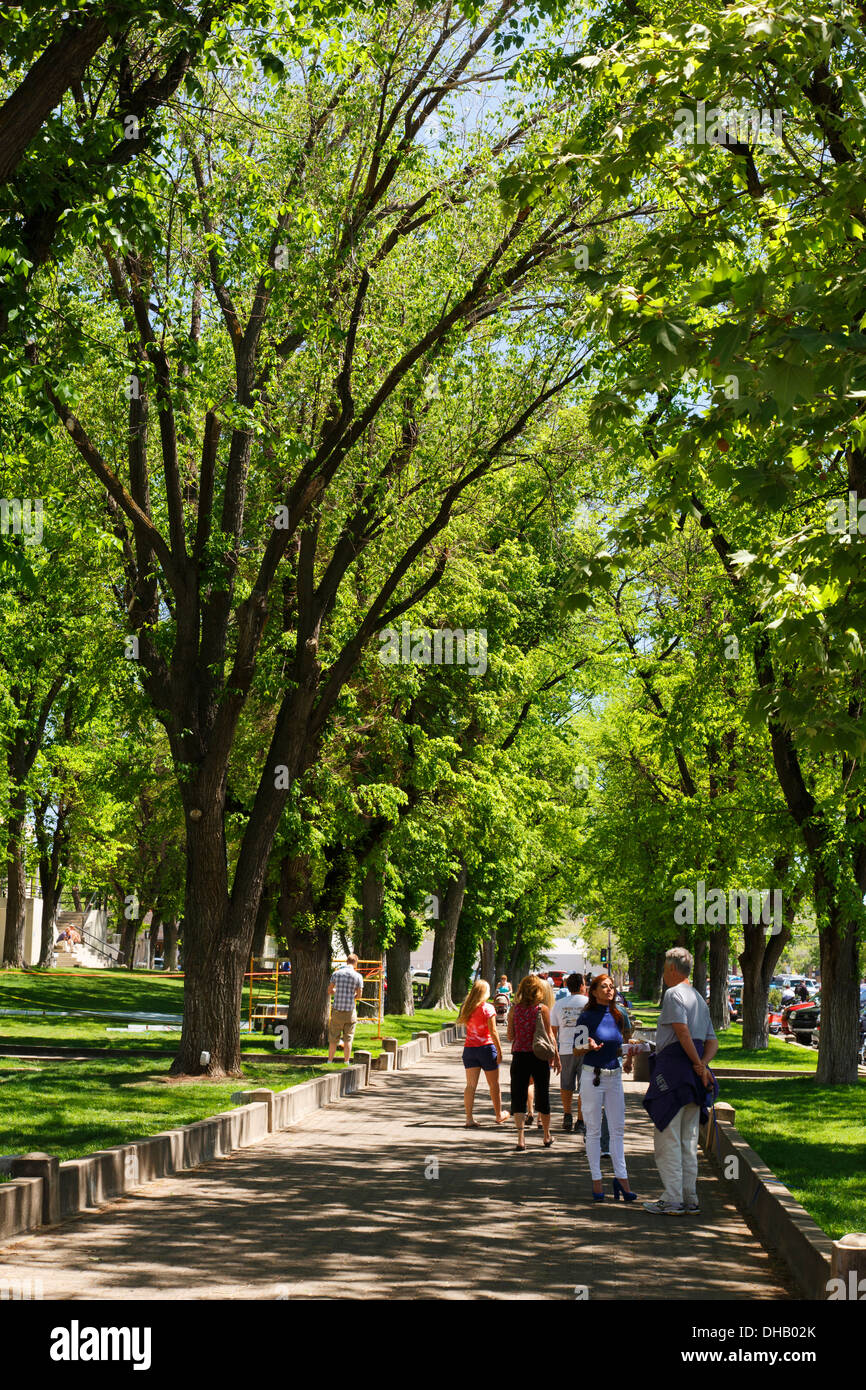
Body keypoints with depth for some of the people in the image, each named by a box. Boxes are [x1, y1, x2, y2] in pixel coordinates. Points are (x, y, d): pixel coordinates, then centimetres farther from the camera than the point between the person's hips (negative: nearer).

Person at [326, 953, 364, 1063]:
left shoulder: (336, 974, 0)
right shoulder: (358, 976, -5)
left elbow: (329, 991, 7)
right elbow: (359, 995, -2)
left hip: (337, 1010, 1)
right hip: (350, 1011, -1)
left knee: (333, 1039, 11)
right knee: (348, 1039, 8)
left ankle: (330, 1062, 14)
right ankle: (346, 1063, 7)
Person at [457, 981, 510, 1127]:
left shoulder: (466, 1008, 4)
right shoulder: (488, 1009, -11)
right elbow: (493, 1032, -12)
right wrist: (499, 1051, -8)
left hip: (469, 1048, 4)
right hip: (486, 1048, -4)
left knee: (471, 1085, 2)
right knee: (494, 1084, 12)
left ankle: (469, 1118, -5)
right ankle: (499, 1115, 25)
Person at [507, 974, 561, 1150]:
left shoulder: (515, 1009, -1)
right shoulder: (542, 1009, -7)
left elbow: (510, 1036, 2)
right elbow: (549, 1036, -6)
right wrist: (556, 1057, 3)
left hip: (519, 1055, 1)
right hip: (539, 1057, -1)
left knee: (518, 1096, 3)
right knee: (542, 1095, 13)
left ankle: (520, 1138, -9)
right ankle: (547, 1137, 26)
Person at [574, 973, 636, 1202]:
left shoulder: (620, 1015, 5)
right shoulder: (587, 1017, -8)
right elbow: (577, 1051, -4)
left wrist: (628, 1058, 2)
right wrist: (589, 1047, -24)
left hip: (615, 1076, 4)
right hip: (592, 1076, -4)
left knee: (618, 1128, 4)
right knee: (593, 1130, 1)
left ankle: (621, 1177, 8)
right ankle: (596, 1181, 6)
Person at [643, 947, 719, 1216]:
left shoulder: (673, 994, -7)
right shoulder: (699, 999, 21)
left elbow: (682, 1030, -20)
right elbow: (712, 1042, 16)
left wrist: (698, 1064, -16)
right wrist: (702, 1063, 0)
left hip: (674, 1064, -8)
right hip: (693, 1075, 8)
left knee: (667, 1138, -5)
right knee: (688, 1139, 13)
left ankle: (672, 1200, -6)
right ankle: (690, 1197, 14)